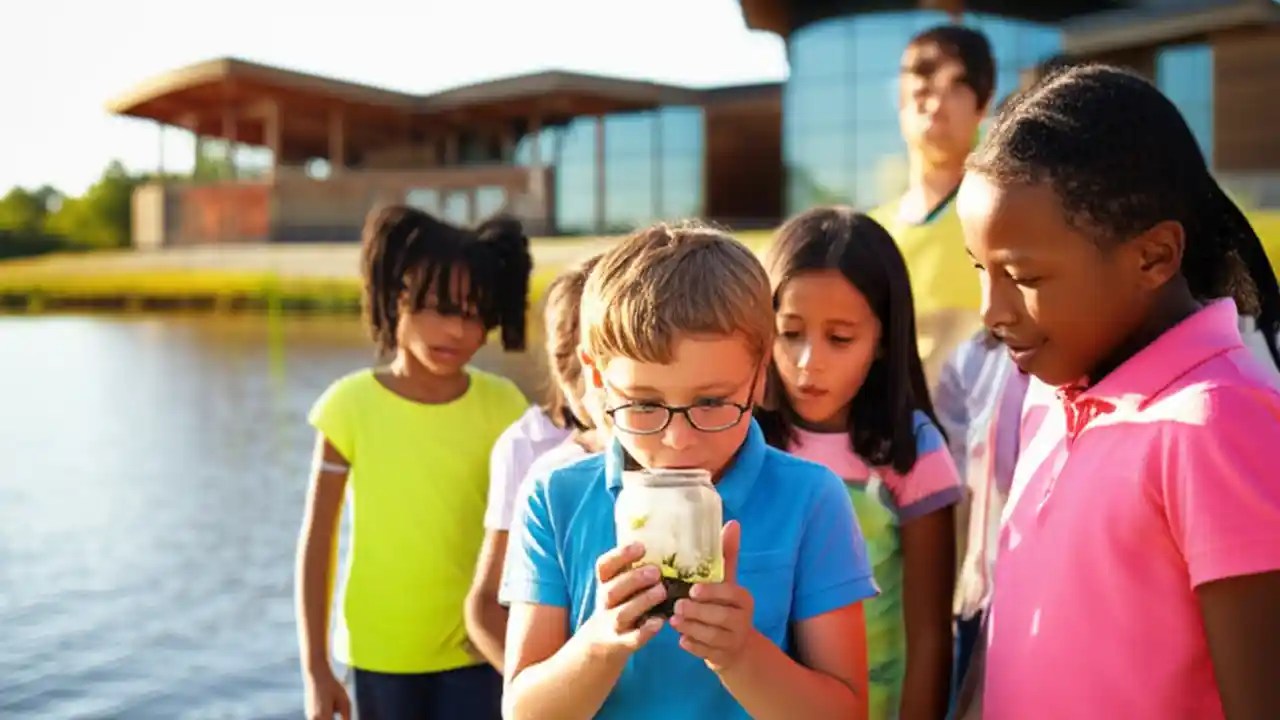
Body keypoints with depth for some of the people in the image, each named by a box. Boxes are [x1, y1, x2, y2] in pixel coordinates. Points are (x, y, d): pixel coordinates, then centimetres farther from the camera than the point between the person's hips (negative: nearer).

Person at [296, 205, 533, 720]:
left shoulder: (501, 407, -7)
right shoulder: (353, 404, -11)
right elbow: (316, 542, -5)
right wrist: (315, 666, -5)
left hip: (473, 649, 1)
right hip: (380, 651, 0)